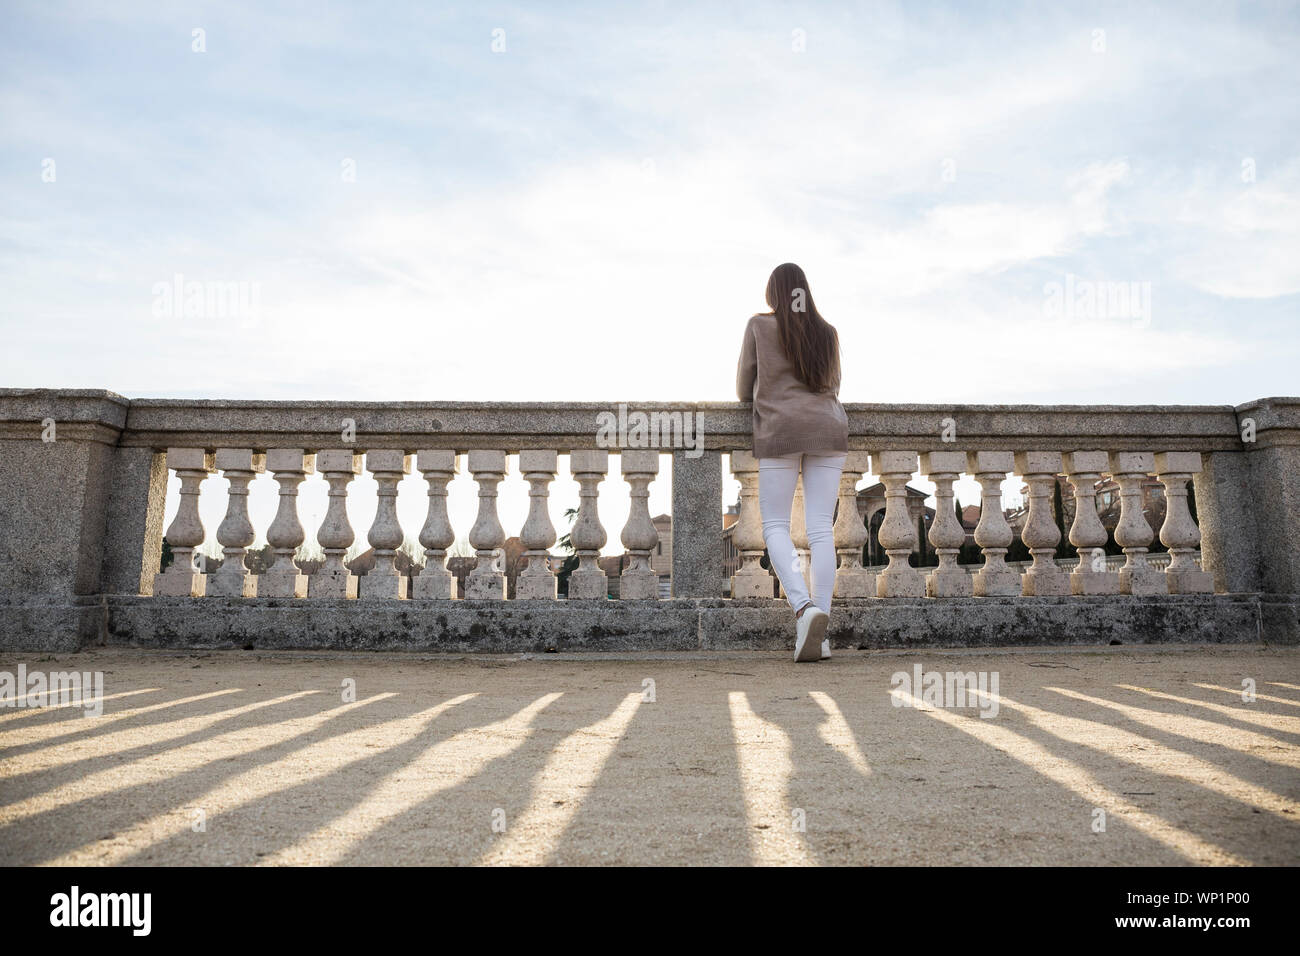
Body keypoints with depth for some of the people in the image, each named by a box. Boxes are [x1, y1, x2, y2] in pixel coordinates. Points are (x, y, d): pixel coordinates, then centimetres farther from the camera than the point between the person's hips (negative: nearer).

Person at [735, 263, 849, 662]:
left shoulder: (759, 325, 7)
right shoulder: (827, 332, 17)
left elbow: (743, 389, 11)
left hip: (781, 431, -3)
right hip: (828, 431, 3)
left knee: (775, 525, 2)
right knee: (821, 528, -2)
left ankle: (804, 607, -22)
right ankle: (818, 634, -8)